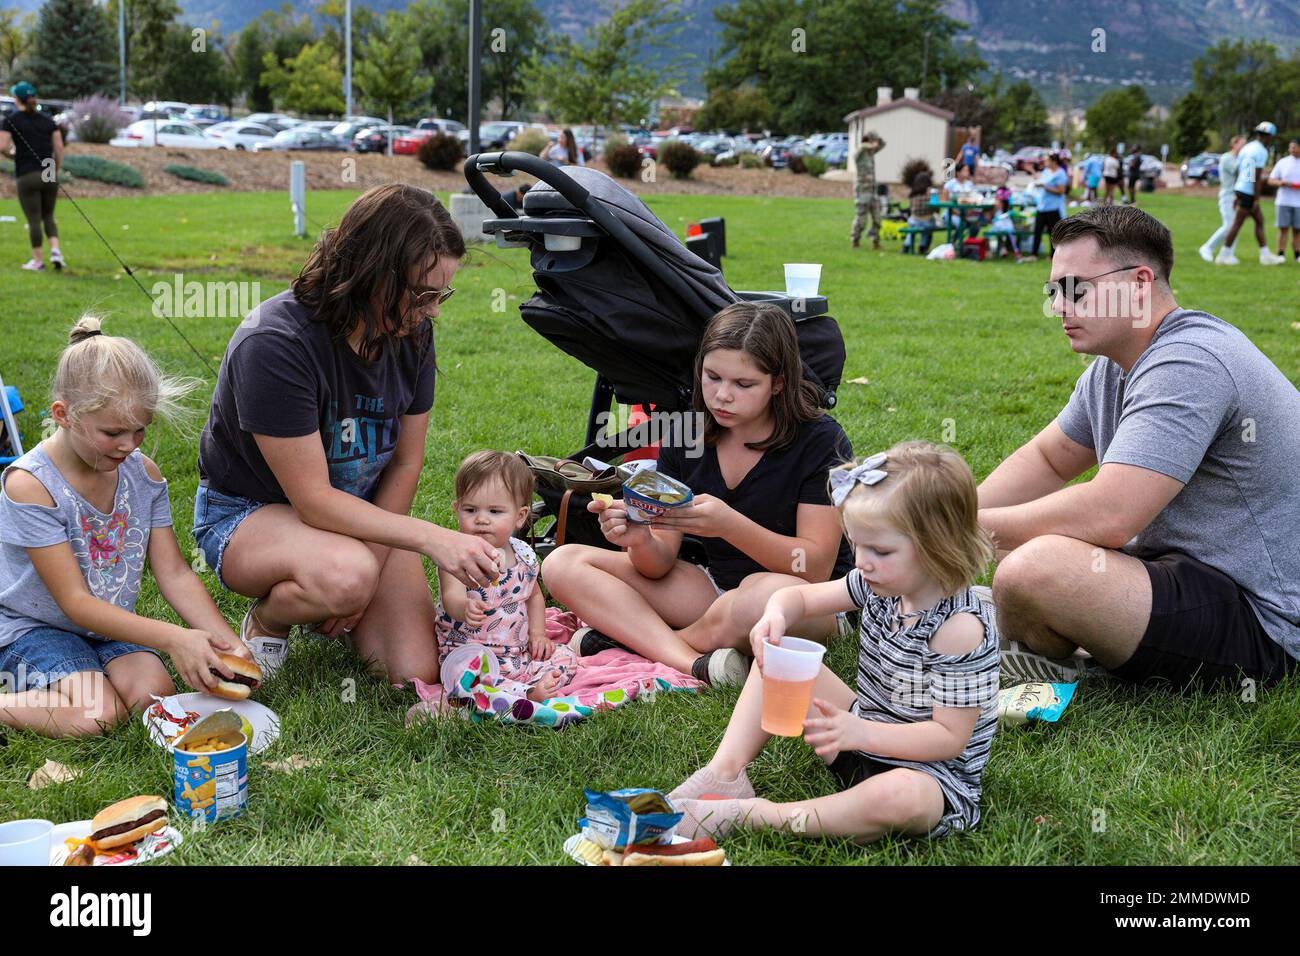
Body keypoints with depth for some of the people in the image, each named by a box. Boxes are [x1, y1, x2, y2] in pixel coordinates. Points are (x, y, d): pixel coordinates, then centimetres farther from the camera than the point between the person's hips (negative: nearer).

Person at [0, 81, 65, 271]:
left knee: (34, 220, 3)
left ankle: (38, 260, 8)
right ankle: (55, 251, -1)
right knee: (48, 216, 17)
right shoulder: (47, 120, 9)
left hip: (27, 177, -4)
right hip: (49, 176, 4)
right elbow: (59, 148, 6)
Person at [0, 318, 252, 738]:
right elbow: (75, 601, -23)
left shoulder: (143, 473, -4)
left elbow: (174, 573, -3)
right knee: (98, 714, -28)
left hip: (112, 621, 6)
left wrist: (227, 643, -18)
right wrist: (172, 639, -32)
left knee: (153, 694, -20)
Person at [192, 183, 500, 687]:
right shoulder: (275, 344, -31)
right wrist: (433, 538, -35)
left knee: (418, 672, -13)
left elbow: (405, 462, -2)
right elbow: (313, 500, -30)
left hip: (362, 511, 5)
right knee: (345, 575, -39)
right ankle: (265, 619, -4)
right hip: (245, 513, -5)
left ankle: (337, 613, 18)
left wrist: (370, 572, -11)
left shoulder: (411, 331, -12)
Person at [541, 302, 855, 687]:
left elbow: (816, 567, -20)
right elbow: (660, 566, -3)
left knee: (773, 592, -43)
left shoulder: (821, 441, -13)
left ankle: (631, 639, -17)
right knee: (563, 564, -10)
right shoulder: (685, 437, 0)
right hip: (717, 588, 5)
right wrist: (641, 541, -28)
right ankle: (694, 664, -30)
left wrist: (729, 524, -36)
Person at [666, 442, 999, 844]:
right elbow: (800, 596, 7)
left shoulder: (960, 628, -26)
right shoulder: (882, 583, -4)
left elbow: (950, 736, -25)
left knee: (900, 796, -44)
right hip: (864, 736, 8)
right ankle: (726, 773, -9)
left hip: (930, 775, -8)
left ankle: (751, 815, -29)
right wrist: (776, 615, -18)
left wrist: (860, 733, -35)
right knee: (776, 657, 5)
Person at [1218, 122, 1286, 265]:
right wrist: (1256, 200, -15)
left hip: (1240, 189, 9)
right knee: (1237, 223, -4)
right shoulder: (1261, 152, -13)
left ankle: (1265, 255, 13)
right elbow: (1257, 177, -17)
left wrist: (1237, 195, 21)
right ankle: (1223, 256, 0)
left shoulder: (1246, 148, 13)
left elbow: (1238, 172, 16)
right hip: (1249, 193, -9)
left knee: (1259, 221, 12)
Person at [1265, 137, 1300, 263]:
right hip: (1284, 201, 0)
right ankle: (1281, 254, -2)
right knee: (1283, 228, -4)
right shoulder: (1282, 162, 7)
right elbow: (1270, 180, 7)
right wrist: (1280, 182, -14)